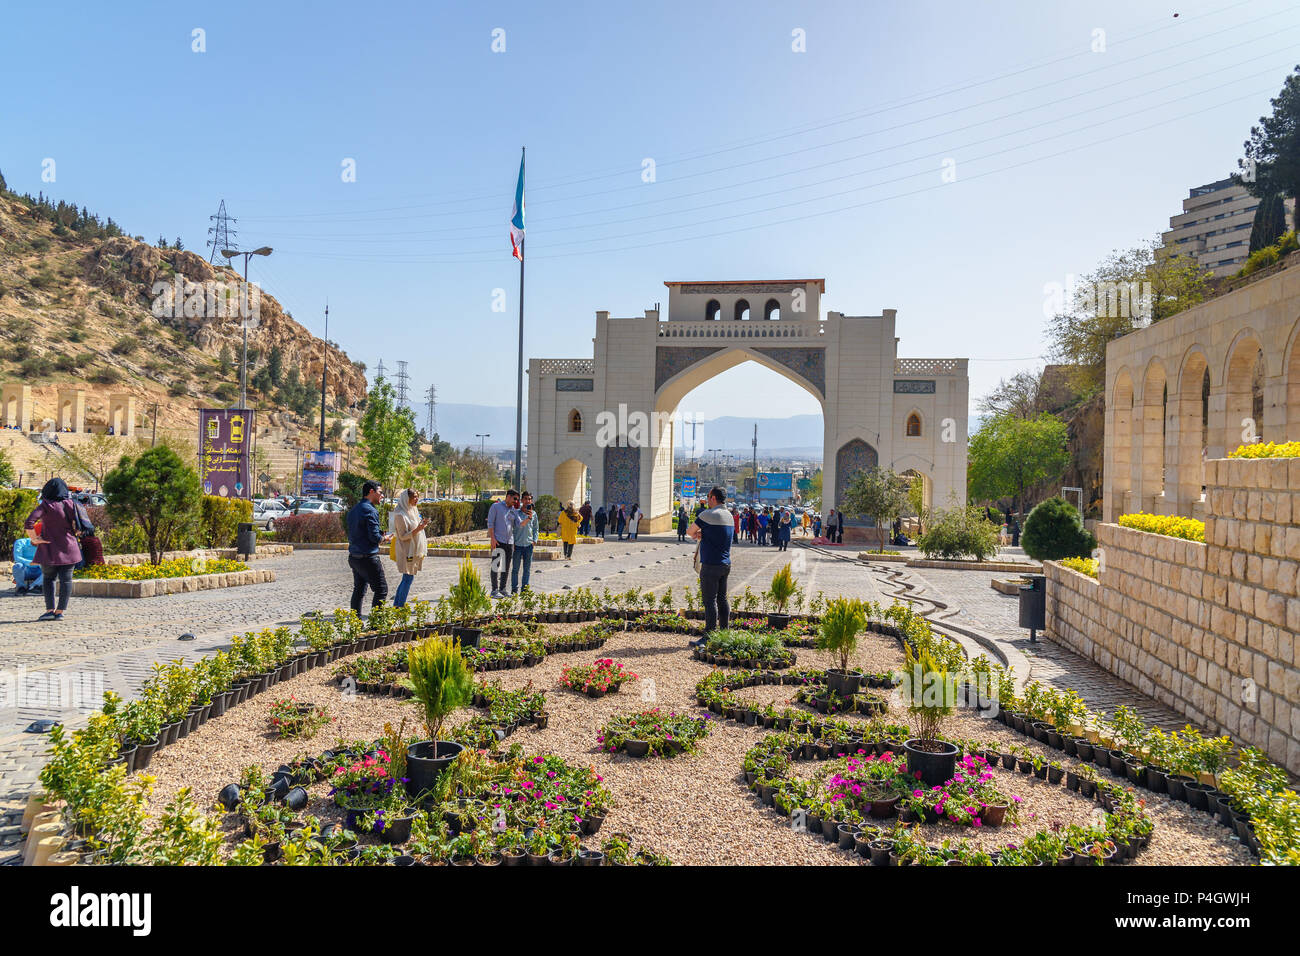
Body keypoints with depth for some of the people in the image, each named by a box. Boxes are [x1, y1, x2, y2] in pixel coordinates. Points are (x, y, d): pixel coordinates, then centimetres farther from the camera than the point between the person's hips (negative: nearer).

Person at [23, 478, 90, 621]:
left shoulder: (45, 506, -9)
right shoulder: (70, 504, -1)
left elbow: (28, 523, -20)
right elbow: (81, 527, 0)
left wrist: (34, 538, -9)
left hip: (50, 549, -2)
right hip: (69, 548, 2)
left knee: (48, 578, 12)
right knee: (66, 579, 5)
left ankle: (50, 610, 3)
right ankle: (60, 611, 4)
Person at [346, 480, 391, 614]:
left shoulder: (353, 510, 14)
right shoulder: (370, 511, -14)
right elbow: (375, 537, -20)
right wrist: (384, 538, 2)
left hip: (353, 557, 9)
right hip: (368, 558, -9)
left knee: (358, 590, 13)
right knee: (381, 590, -2)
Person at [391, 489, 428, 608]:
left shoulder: (412, 511, 12)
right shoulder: (400, 515, -17)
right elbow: (403, 536, -18)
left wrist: (422, 525, 8)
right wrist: (417, 529, -29)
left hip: (414, 551, 9)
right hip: (407, 551, -9)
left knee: (407, 578, 13)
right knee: (408, 578, -7)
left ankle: (396, 605, 19)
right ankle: (400, 606, -1)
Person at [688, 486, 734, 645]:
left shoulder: (708, 515, -13)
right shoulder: (729, 516, 14)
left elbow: (691, 531, -3)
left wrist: (695, 535, 18)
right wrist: (700, 535, 7)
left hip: (711, 564, -8)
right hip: (726, 564, 8)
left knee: (710, 600, -6)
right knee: (722, 599, 13)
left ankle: (709, 636, -6)